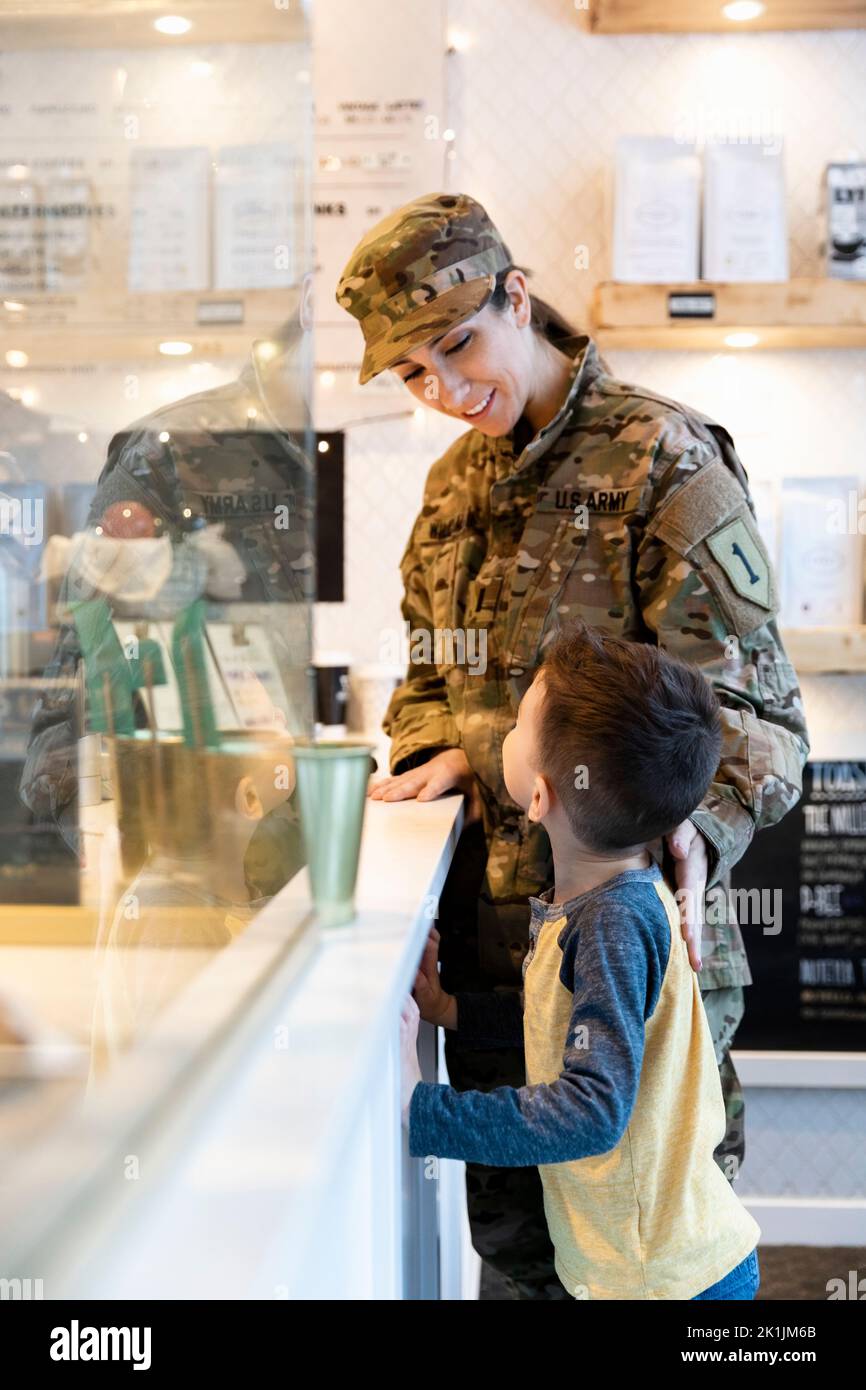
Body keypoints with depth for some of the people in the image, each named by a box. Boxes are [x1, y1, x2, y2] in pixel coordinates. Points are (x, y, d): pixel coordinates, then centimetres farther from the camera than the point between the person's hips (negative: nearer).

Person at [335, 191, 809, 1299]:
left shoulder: (661, 458, -9)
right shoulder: (454, 483, 13)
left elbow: (746, 698, -13)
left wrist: (703, 825, -31)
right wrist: (437, 755, -1)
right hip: (489, 920, 7)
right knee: (508, 1228, 19)